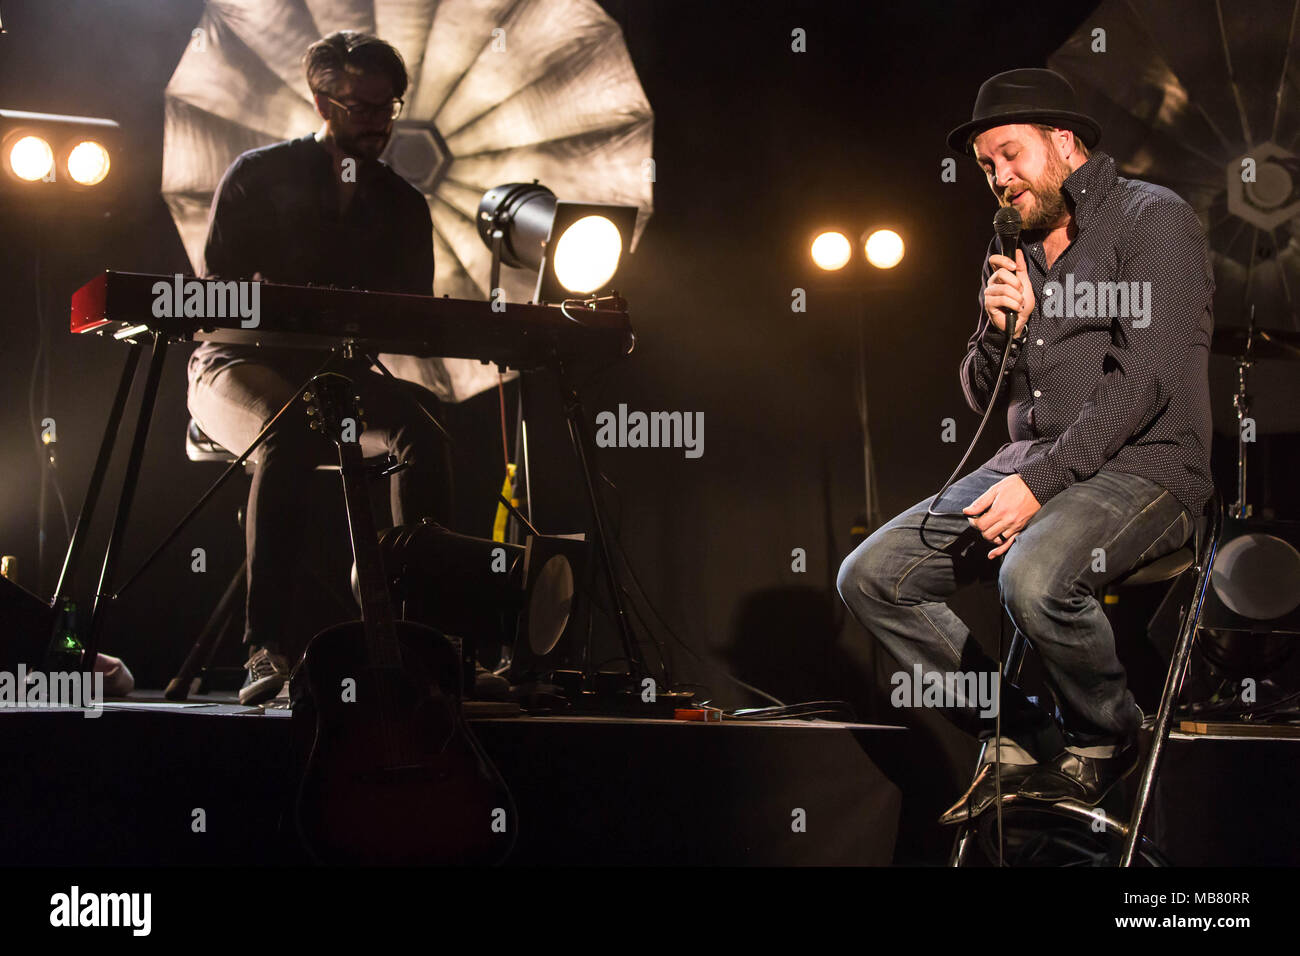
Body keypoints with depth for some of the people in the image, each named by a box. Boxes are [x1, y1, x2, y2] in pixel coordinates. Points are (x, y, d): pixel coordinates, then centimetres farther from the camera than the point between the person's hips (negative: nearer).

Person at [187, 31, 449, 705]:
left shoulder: (402, 205, 16)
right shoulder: (258, 176, 5)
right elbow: (219, 294, -3)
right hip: (243, 364, -3)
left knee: (421, 428, -30)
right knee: (287, 437, -39)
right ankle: (267, 644, -41)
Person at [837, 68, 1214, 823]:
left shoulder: (1153, 218, -4)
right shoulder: (1021, 250, 19)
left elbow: (1144, 379, -16)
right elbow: (982, 396, 22)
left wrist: (1037, 483, -22)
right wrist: (1000, 329, -1)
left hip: (1141, 469, -8)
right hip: (1032, 466, 8)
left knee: (1034, 579, -37)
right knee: (871, 577, -7)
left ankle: (1107, 735, -7)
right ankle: (1020, 739, 0)